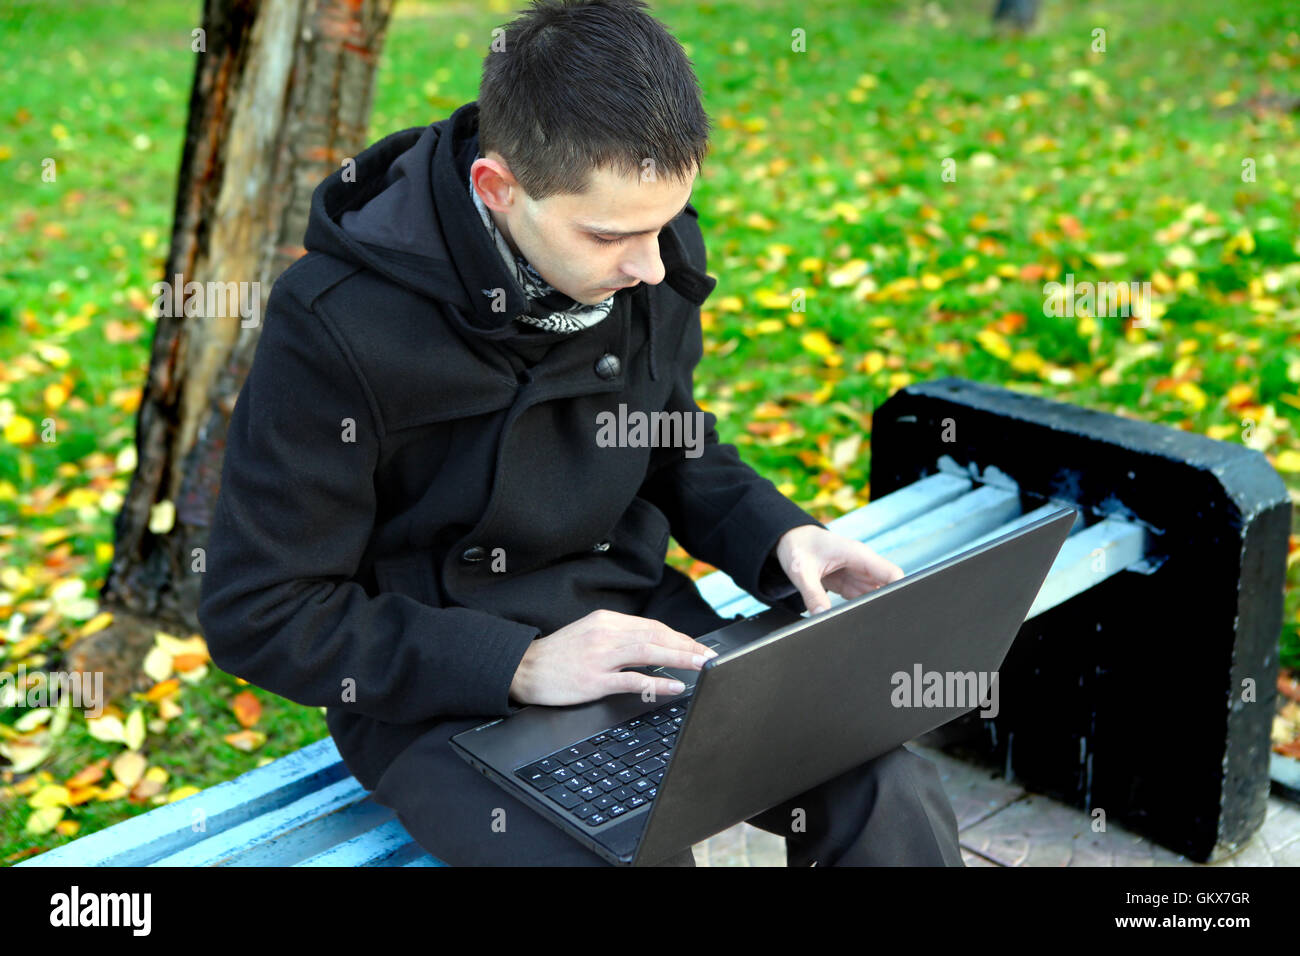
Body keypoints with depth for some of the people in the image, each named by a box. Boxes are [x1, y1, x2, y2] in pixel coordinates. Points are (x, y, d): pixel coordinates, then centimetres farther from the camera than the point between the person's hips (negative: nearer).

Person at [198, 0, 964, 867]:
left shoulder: (652, 258, -4)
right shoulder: (337, 325, -21)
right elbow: (259, 615, -16)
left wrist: (779, 537, -6)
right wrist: (519, 664, -24)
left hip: (635, 624, 4)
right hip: (434, 689, -3)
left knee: (895, 799, -17)